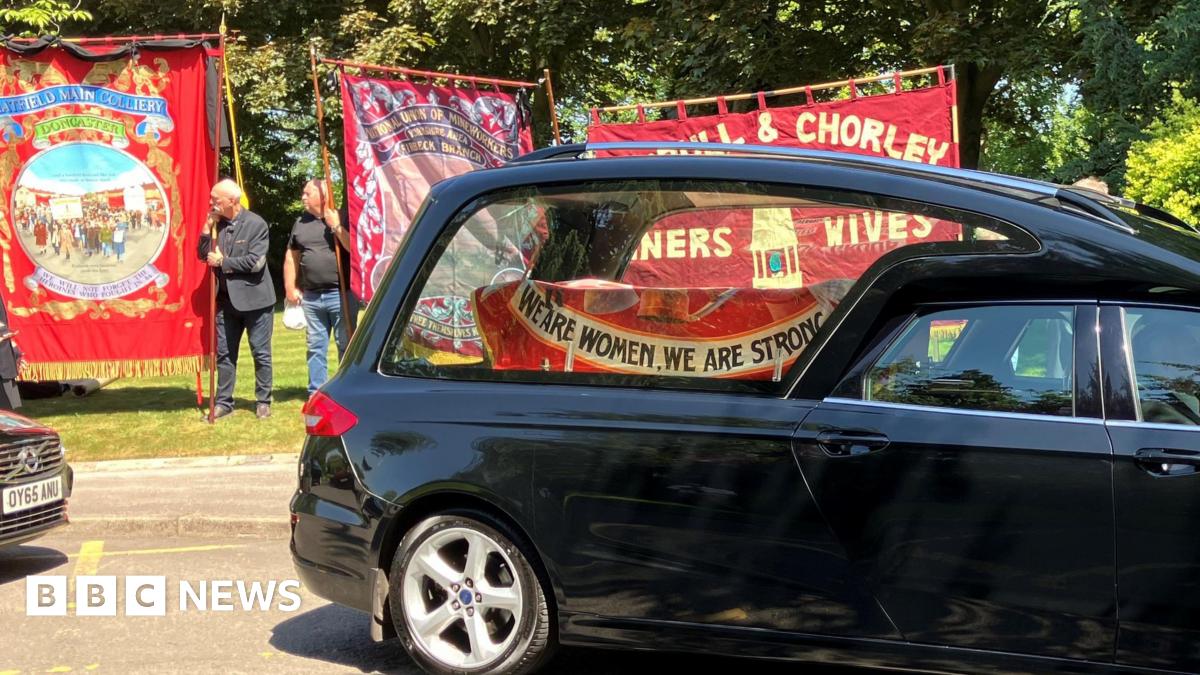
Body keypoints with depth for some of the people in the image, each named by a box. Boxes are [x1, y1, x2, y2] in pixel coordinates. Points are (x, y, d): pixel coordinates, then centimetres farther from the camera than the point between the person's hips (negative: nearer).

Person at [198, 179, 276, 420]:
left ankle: (263, 401, 15)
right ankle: (224, 402, 18)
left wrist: (222, 262, -12)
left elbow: (255, 262, -19)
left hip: (254, 298, -5)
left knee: (261, 353, 4)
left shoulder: (256, 224, -12)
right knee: (224, 353, 10)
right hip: (227, 300, 6)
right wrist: (207, 229, -7)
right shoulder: (217, 223, 4)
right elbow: (204, 256, 6)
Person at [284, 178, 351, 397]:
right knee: (315, 346, 10)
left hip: (339, 294, -5)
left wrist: (336, 226, -16)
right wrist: (291, 288, 11)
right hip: (311, 296, 5)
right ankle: (315, 394, 16)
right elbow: (292, 256, 16)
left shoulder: (340, 218, -2)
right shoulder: (301, 222, 13)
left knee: (346, 345, -1)